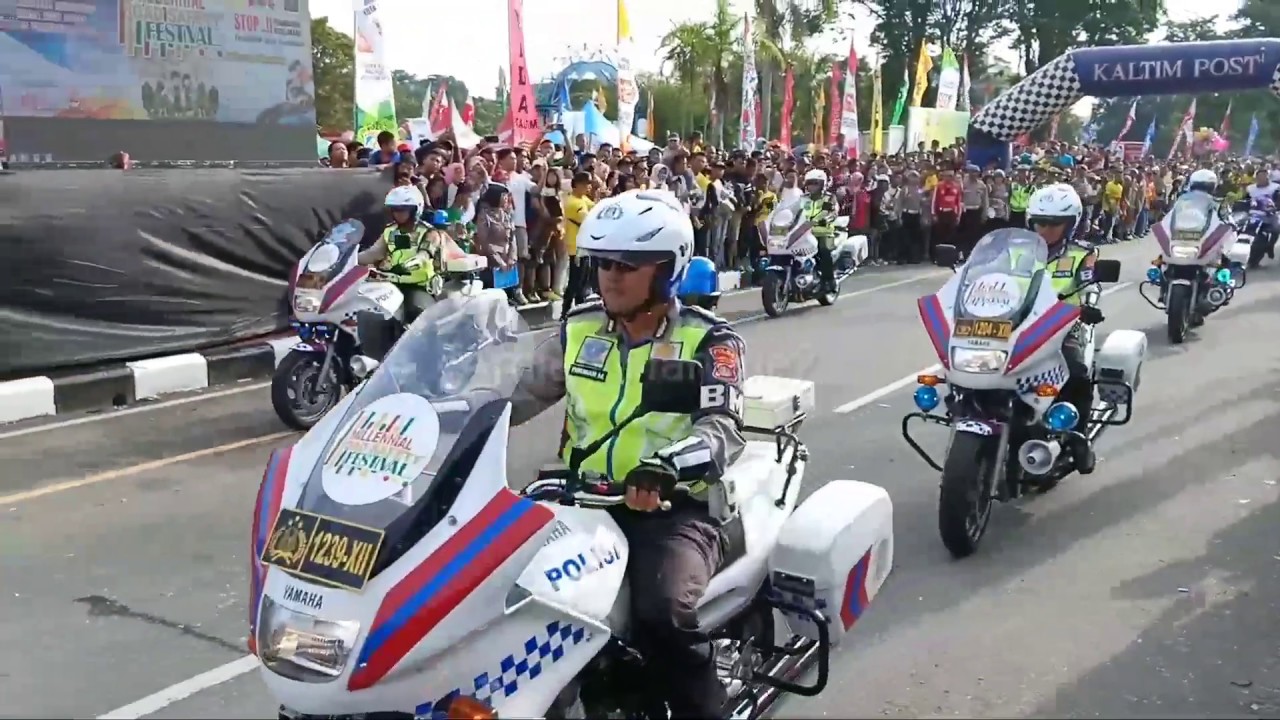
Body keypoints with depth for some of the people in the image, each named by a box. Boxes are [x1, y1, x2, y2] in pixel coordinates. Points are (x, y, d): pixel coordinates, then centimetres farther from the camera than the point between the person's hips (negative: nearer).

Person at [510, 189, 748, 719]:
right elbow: (520, 396, 14)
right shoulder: (578, 329, 10)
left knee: (661, 613, -32)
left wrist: (666, 467, -39)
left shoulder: (709, 341, -4)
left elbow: (722, 428, -19)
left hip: (677, 507, -5)